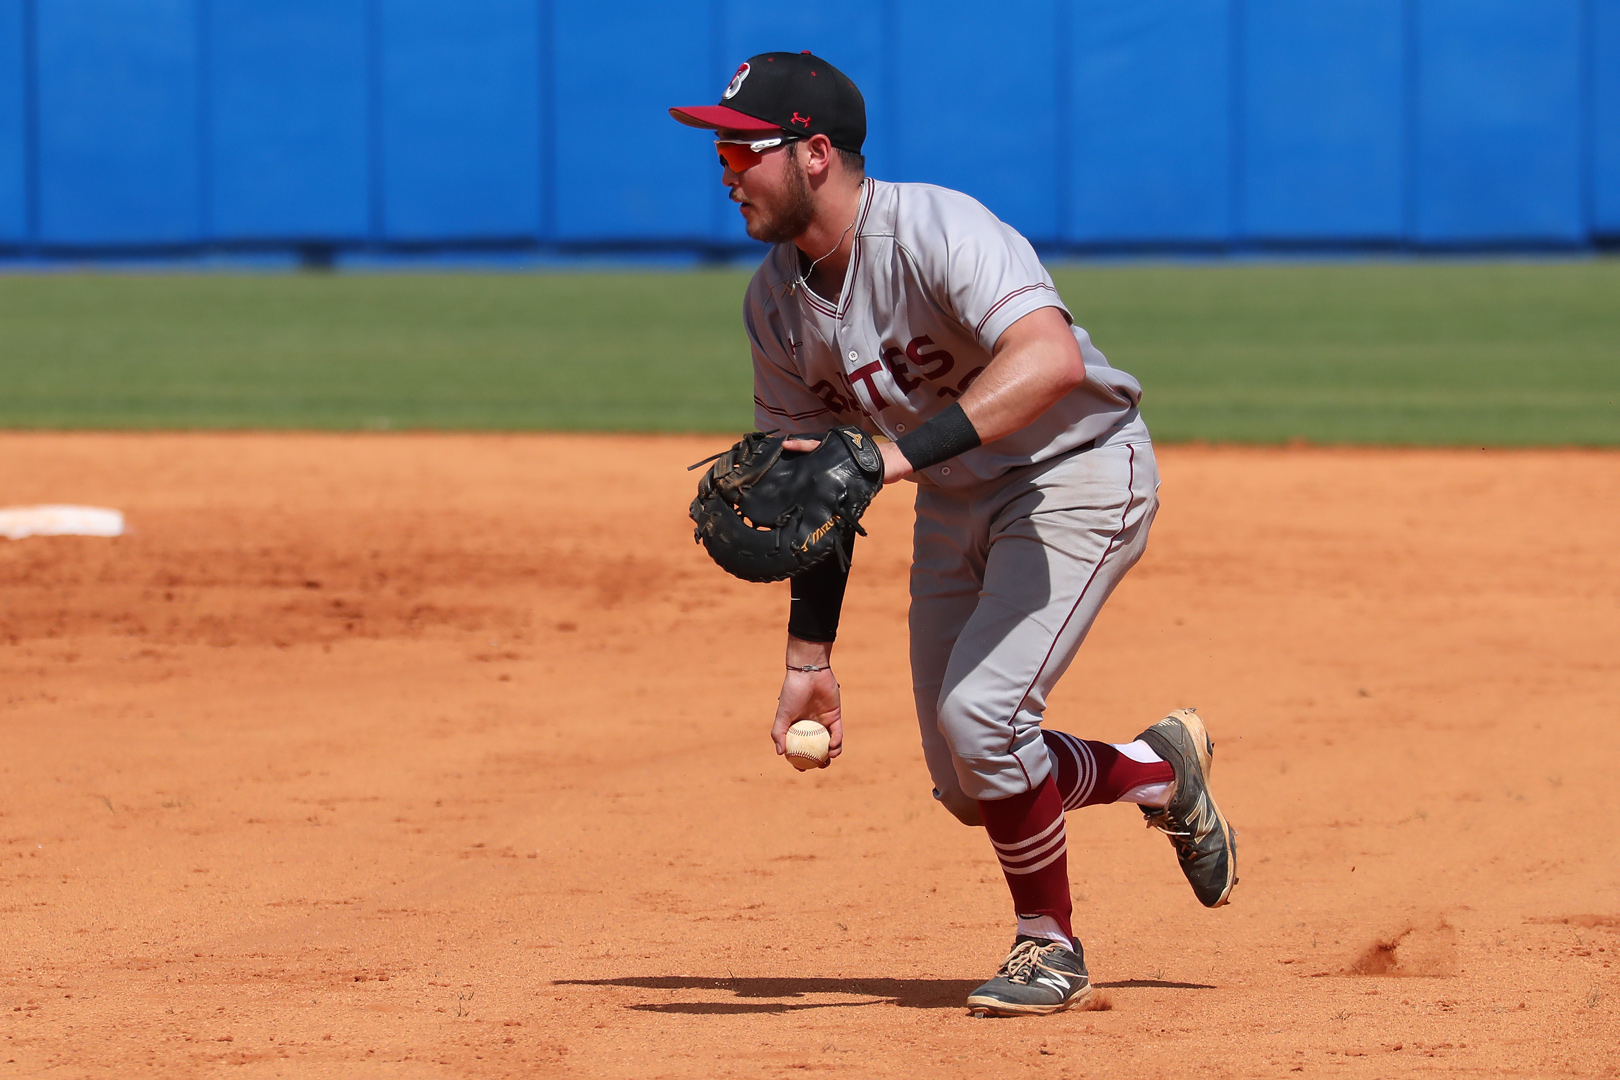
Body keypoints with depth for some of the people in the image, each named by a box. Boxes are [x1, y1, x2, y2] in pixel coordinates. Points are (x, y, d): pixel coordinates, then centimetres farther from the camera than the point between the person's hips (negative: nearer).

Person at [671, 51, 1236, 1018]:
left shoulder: (935, 231, -29)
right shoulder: (776, 302, -4)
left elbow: (1051, 360, -46)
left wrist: (903, 453, -54)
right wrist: (809, 658, 2)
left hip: (1078, 475, -8)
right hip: (954, 503, 8)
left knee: (979, 713, -22)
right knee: (969, 788, 6)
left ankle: (1051, 947, 1)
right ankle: (1161, 771, 33)